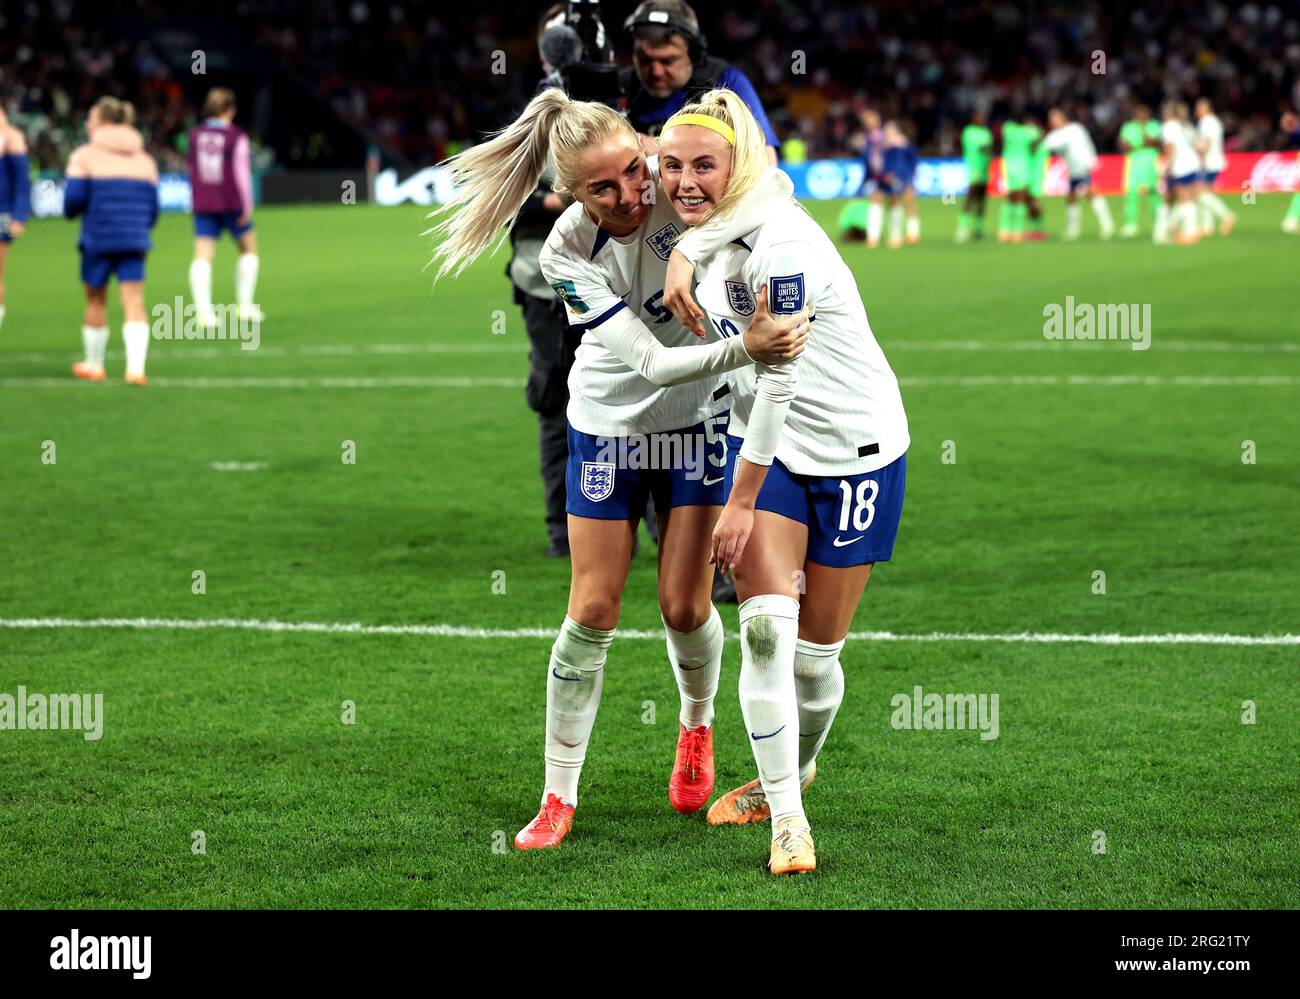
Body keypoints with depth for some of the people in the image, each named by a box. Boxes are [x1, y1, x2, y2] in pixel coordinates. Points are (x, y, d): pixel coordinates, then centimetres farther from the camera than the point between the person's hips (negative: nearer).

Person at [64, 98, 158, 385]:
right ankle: (136, 367, -16)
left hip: (98, 239, -3)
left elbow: (74, 198, -10)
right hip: (135, 241, 3)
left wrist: (71, 211, 13)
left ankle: (94, 364, 25)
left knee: (96, 300, 14)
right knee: (134, 304, -2)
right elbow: (152, 208, 13)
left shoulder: (85, 156, -2)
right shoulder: (145, 159, 13)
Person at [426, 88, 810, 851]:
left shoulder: (677, 188, -20)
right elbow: (651, 360, -29)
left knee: (685, 606, 1)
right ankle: (559, 797, 10)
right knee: (593, 611, -1)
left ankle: (697, 727, 34)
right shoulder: (566, 252, -24)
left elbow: (773, 183, -26)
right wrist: (743, 347, -45)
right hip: (608, 428, -1)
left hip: (699, 422, 1)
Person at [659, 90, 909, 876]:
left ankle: (797, 765, 32)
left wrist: (742, 502, -18)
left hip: (855, 451, -6)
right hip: (767, 444, 6)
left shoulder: (780, 245, -25)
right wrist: (684, 254, -2)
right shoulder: (715, 231, -3)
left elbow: (778, 381, -23)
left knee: (815, 653, 2)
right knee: (765, 628, -10)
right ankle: (787, 817, -2)